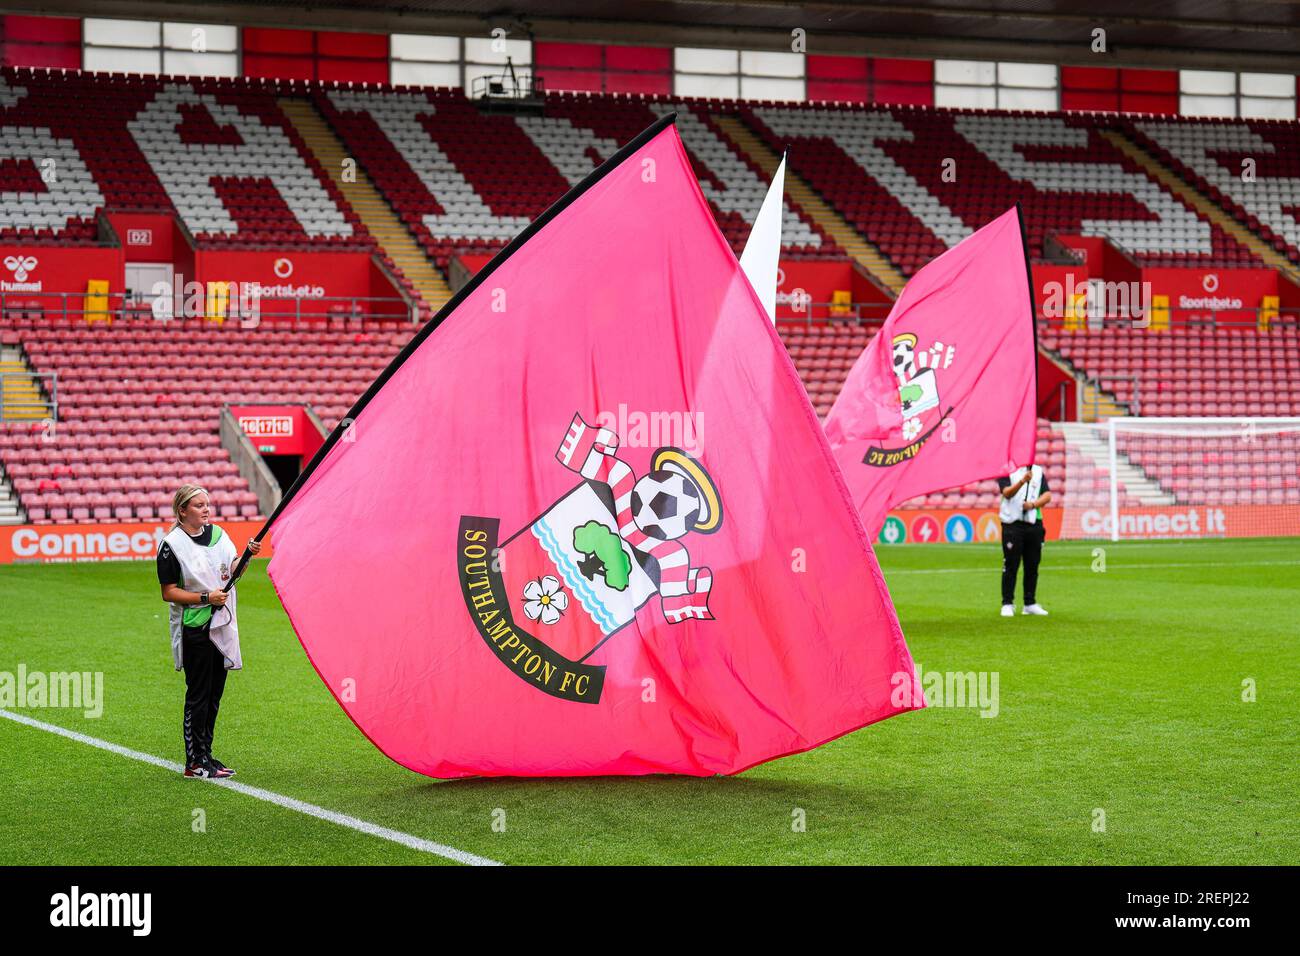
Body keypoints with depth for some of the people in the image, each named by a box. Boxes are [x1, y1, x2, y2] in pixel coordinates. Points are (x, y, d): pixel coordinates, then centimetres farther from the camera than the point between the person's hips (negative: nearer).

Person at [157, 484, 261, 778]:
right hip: (193, 629, -6)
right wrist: (205, 598, -17)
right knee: (199, 694, -4)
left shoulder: (217, 533, 9)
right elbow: (169, 593, -10)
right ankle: (195, 762, 2)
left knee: (214, 693, 11)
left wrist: (247, 555, -20)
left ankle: (205, 754, 20)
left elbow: (232, 570, 0)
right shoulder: (172, 545, -10)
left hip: (221, 624, 6)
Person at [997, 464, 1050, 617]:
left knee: (1032, 566, 7)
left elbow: (1047, 495, 5)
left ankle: (1030, 603, 14)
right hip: (1012, 523, -4)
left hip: (1034, 523, 4)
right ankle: (1007, 604, 1)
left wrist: (1033, 504, -13)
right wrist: (1022, 481, -31)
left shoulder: (1038, 472, 13)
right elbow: (1007, 493, -15)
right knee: (1011, 565, -4)